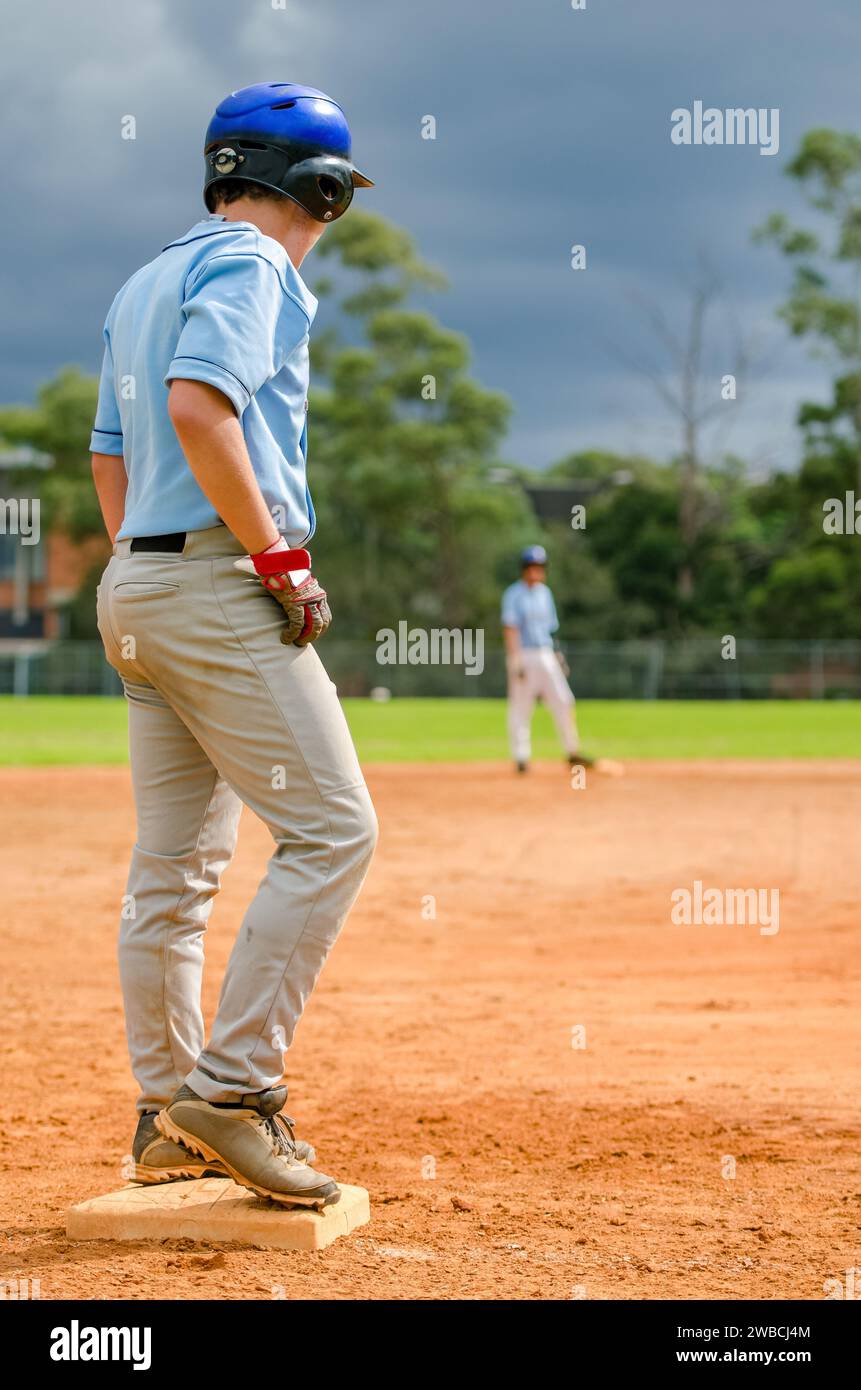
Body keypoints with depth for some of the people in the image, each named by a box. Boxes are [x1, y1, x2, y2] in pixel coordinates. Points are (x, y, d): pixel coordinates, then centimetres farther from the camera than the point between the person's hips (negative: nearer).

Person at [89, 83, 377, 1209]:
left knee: (177, 863, 10)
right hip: (219, 581, -10)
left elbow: (110, 452, 24)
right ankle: (232, 1086, -13)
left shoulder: (143, 285, 22)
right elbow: (199, 406, -22)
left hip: (136, 581, 10)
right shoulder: (248, 263, -7)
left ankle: (170, 1119, 14)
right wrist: (280, 559, -19)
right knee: (331, 829, -10)